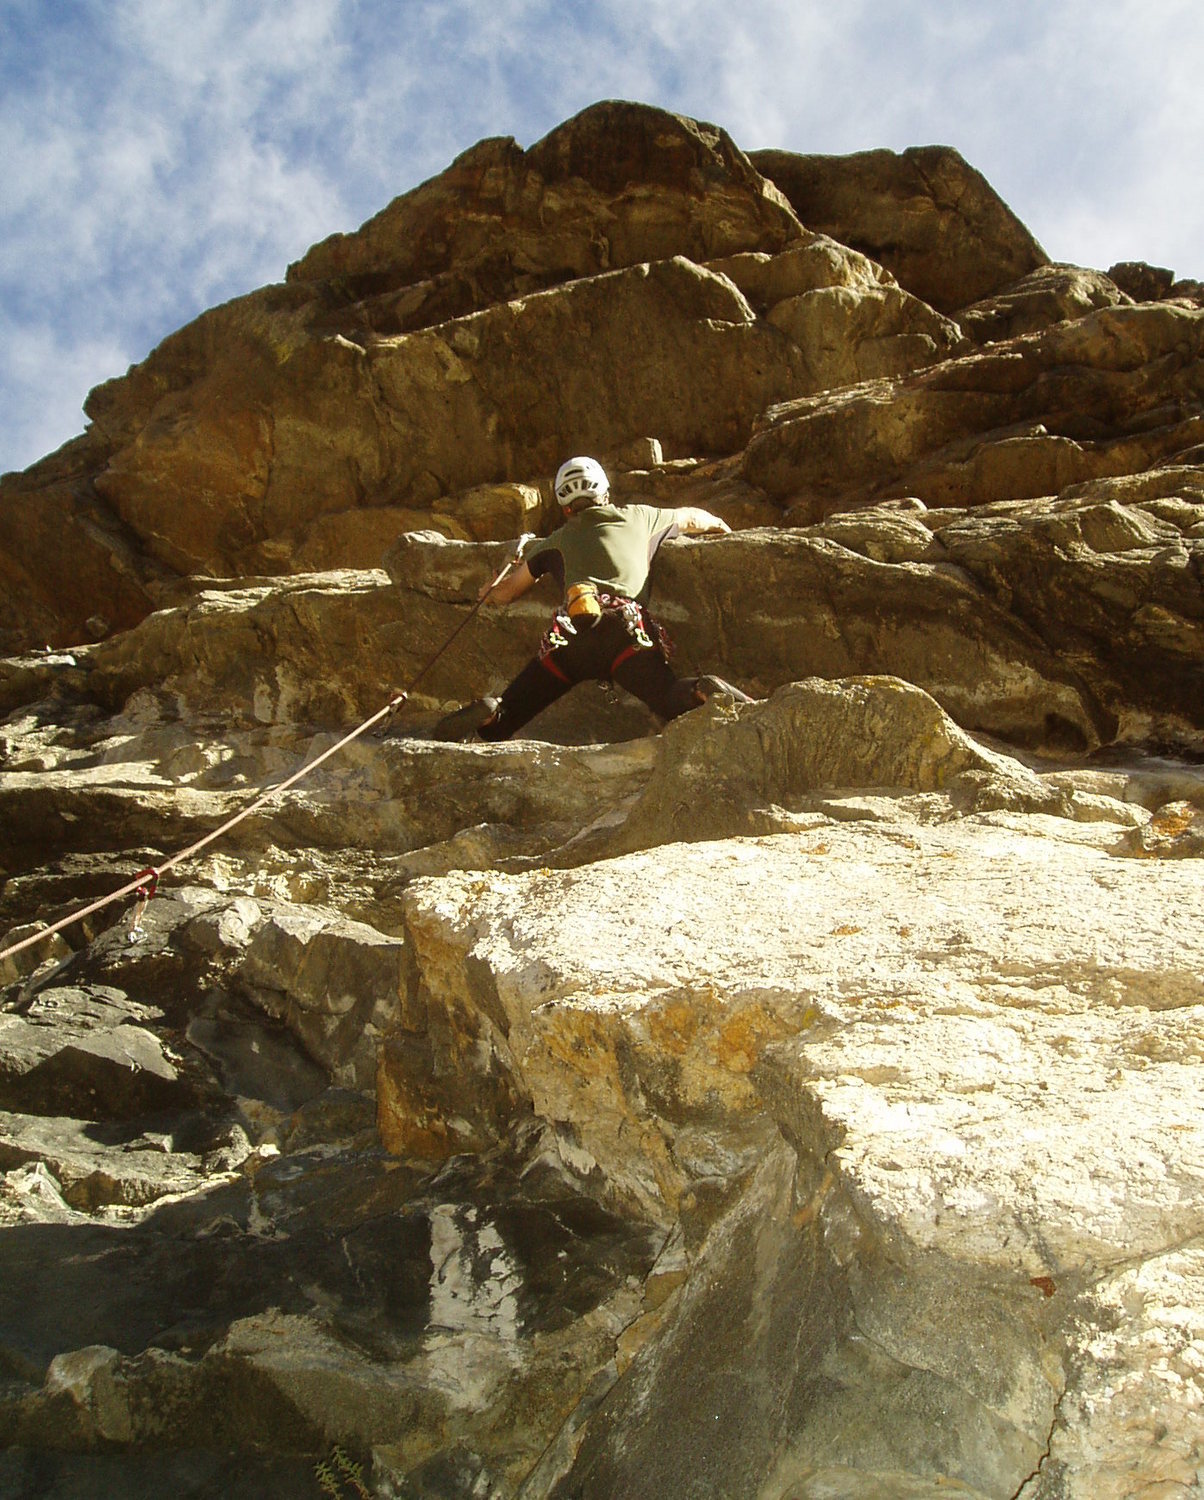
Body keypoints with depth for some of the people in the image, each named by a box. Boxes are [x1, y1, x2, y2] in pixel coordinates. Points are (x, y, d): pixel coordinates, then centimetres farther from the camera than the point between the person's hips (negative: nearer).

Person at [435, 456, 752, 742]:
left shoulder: (556, 541, 29)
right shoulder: (638, 517, 30)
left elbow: (505, 593, 35)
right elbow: (691, 519, 48)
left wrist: (488, 593, 58)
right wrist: (720, 525, 70)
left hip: (572, 634, 0)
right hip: (629, 631, 0)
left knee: (503, 719, 6)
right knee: (673, 702, -15)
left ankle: (486, 718, -28)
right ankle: (706, 691, -48)